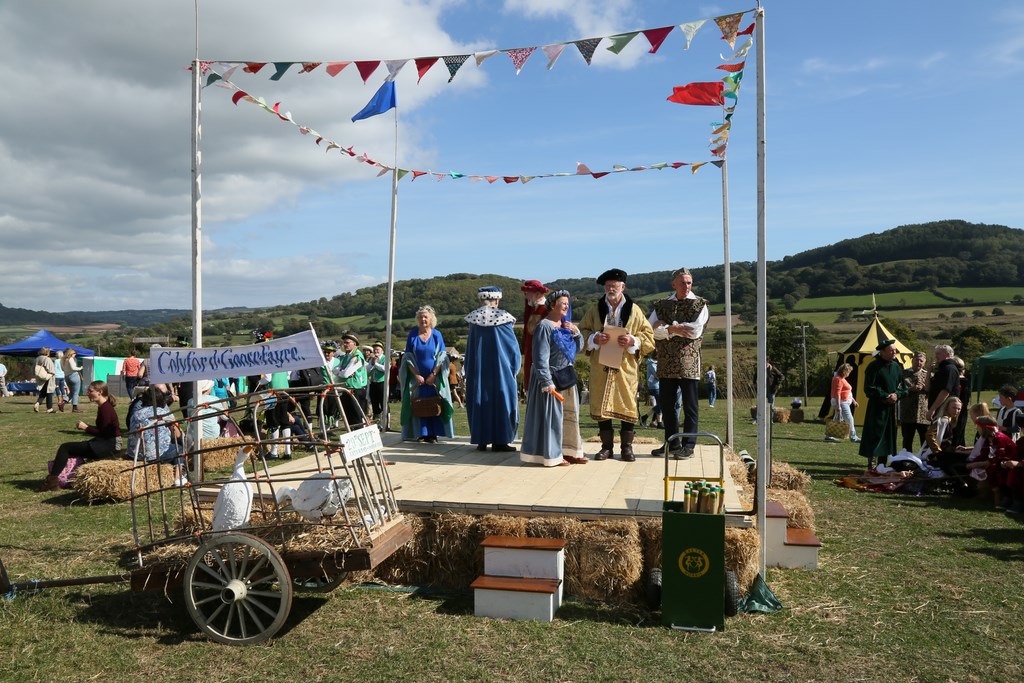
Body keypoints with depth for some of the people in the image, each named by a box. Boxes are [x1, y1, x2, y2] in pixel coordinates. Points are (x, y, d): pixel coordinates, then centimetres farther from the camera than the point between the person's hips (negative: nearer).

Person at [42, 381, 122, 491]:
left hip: (110, 445, -10)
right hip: (106, 443, 10)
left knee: (65, 448, -8)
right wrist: (86, 427, 7)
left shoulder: (106, 408, -17)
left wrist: (86, 427, -12)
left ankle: (52, 480, -1)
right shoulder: (103, 407, 14)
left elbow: (103, 433, -20)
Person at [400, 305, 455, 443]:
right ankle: (420, 433, 3)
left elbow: (442, 358, 0)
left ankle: (432, 434, 3)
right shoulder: (412, 334, 2)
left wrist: (433, 375, -10)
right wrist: (416, 375, -8)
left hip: (434, 377, 0)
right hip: (417, 377, 0)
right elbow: (408, 357, 1)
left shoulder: (437, 335, 1)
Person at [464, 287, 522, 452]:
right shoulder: (503, 318, -10)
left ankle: (481, 440, 13)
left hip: (478, 370, 3)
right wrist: (513, 370, 7)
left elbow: (469, 348, 7)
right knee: (500, 400, 4)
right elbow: (513, 347, -6)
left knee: (480, 401, 10)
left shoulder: (473, 318, 0)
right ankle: (499, 441, 4)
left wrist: (469, 368, 17)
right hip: (500, 368, -3)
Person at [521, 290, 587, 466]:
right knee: (551, 415, -3)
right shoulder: (544, 326, -14)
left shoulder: (566, 325, 10)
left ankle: (567, 451, 21)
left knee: (569, 415, 12)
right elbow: (541, 357, -18)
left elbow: (579, 348, 15)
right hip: (551, 378, -8)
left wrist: (575, 332, -3)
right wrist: (547, 383, -22)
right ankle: (551, 454, 4)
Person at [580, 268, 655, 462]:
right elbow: (582, 331, 10)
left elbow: (649, 336, 3)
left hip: (626, 367, -1)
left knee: (627, 405, 0)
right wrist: (594, 338, -10)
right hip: (601, 366, 2)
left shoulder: (634, 310, 4)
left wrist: (632, 341, -16)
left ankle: (627, 447, 11)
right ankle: (607, 446, 13)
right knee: (601, 406, 2)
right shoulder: (595, 310, 8)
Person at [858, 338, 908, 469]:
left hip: (891, 407, 7)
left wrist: (897, 395, -5)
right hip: (876, 407, -7)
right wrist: (885, 396, -15)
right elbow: (869, 388, -12)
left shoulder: (896, 366, 10)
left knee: (888, 437, 9)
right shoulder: (874, 366, -9)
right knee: (875, 435, -7)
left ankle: (882, 465, 17)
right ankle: (872, 466, -4)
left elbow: (903, 386, 15)